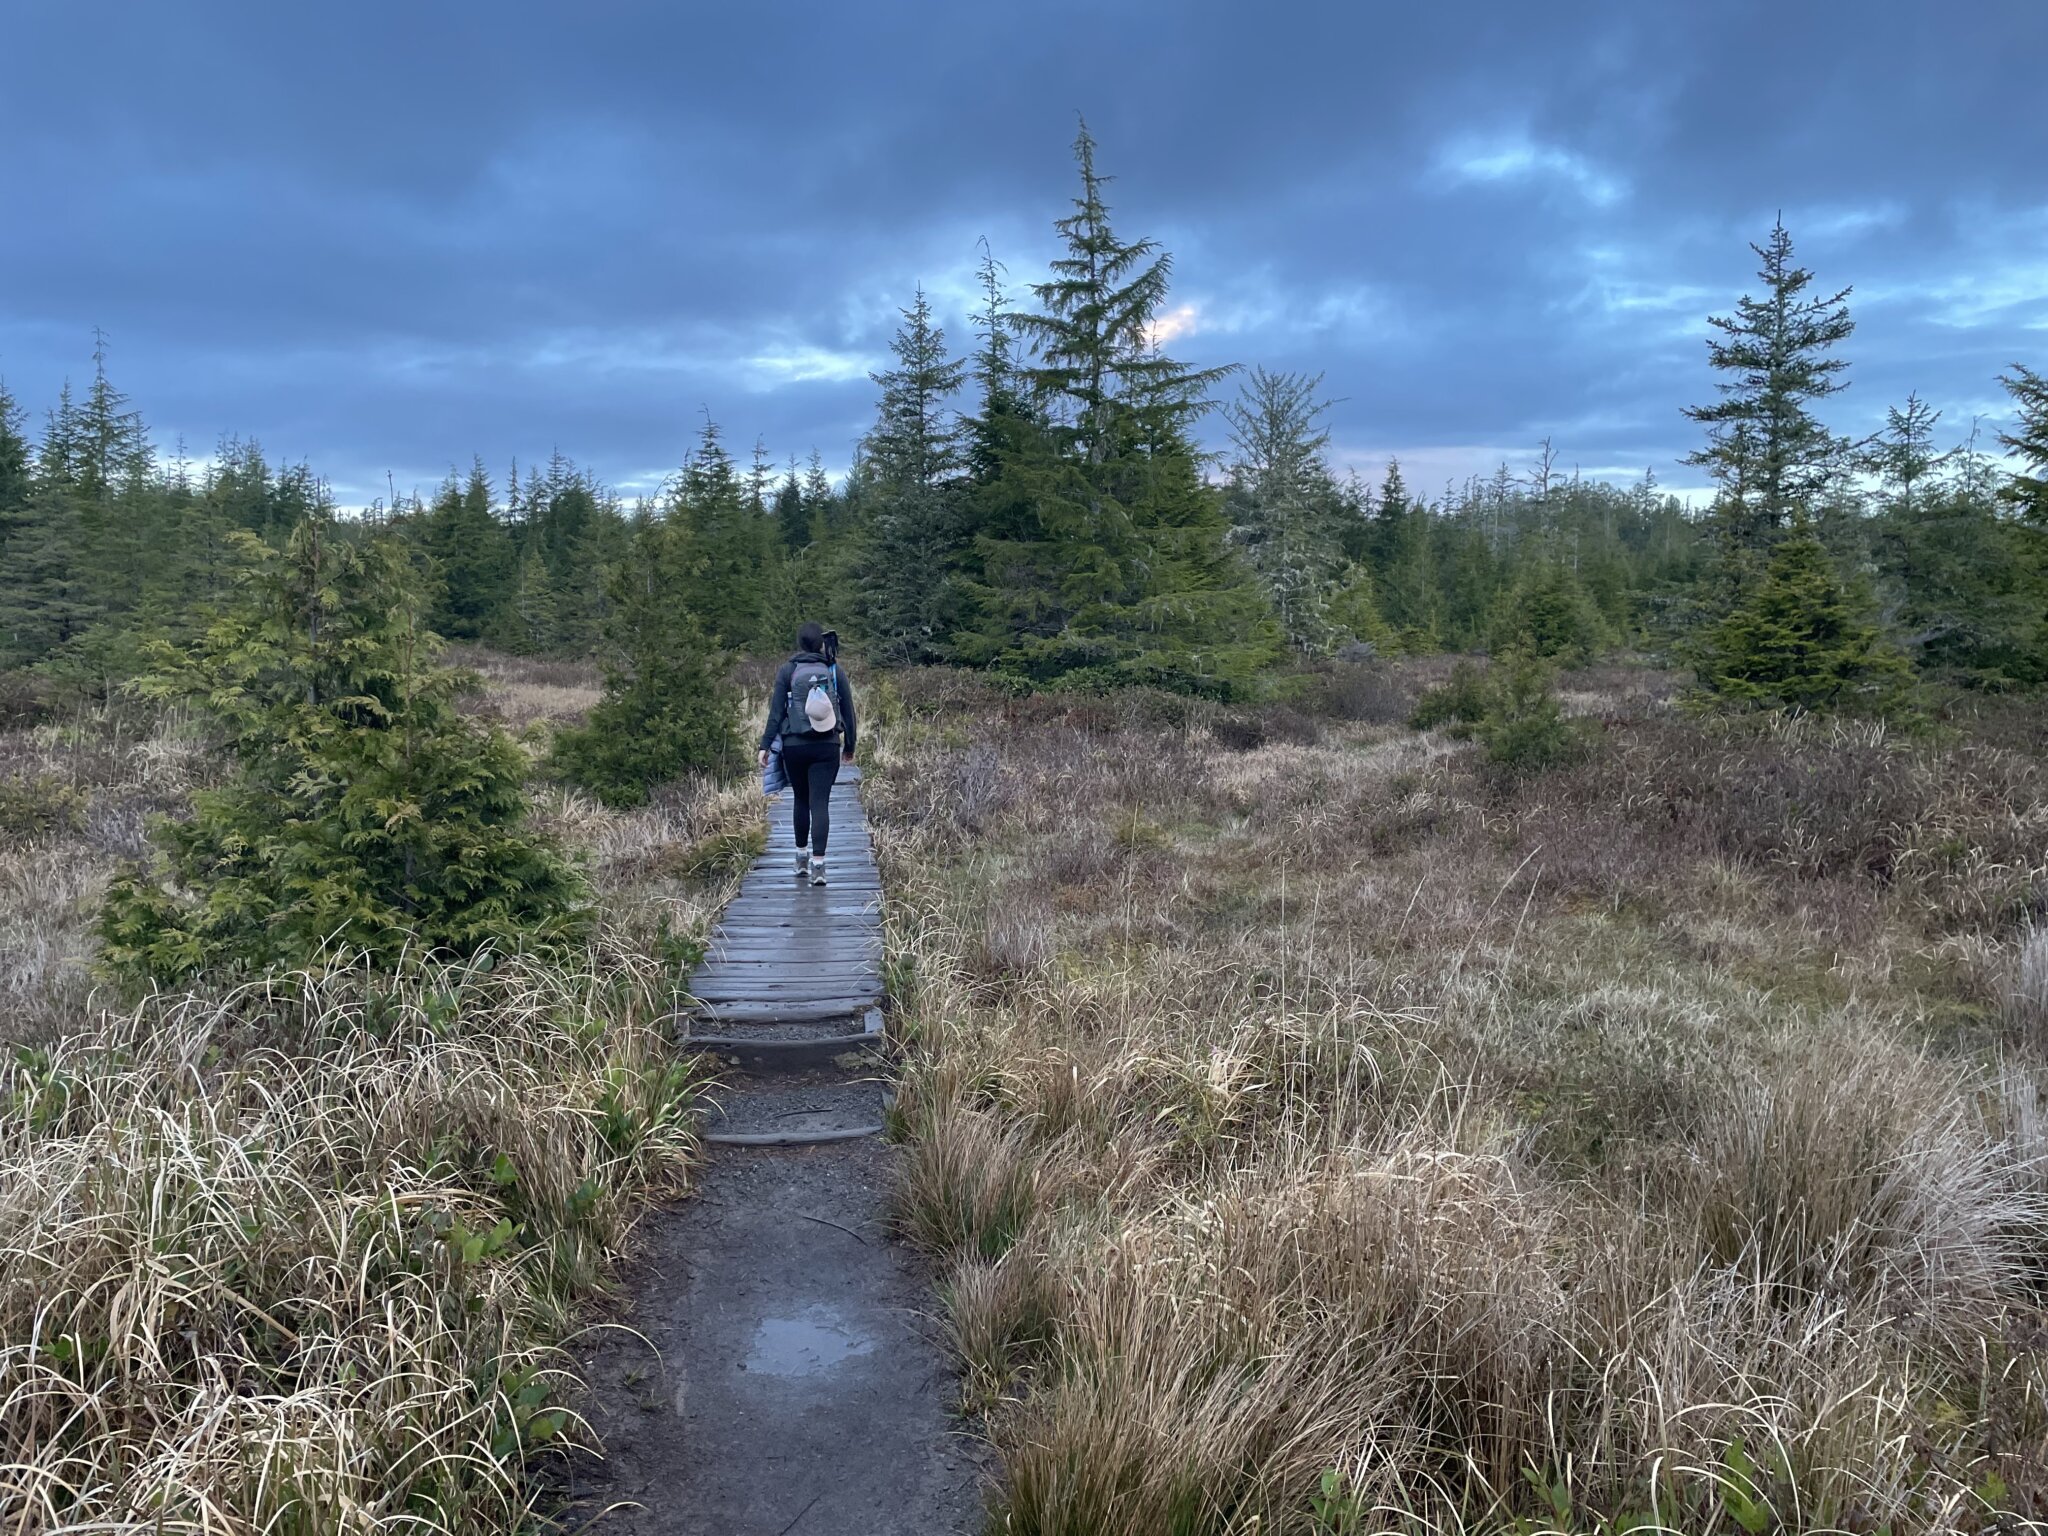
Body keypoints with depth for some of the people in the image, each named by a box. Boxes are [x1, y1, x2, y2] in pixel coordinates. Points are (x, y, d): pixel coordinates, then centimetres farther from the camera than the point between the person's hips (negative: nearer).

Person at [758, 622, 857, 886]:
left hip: (794, 746, 0)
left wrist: (766, 745, -2)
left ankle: (801, 858, 28)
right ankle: (818, 865, -11)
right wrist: (849, 745, 17)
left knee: (800, 800, 18)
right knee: (820, 804, -3)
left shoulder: (787, 671, -1)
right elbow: (848, 711, 6)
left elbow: (776, 711, -5)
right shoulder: (835, 671, 2)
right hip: (827, 747, 0)